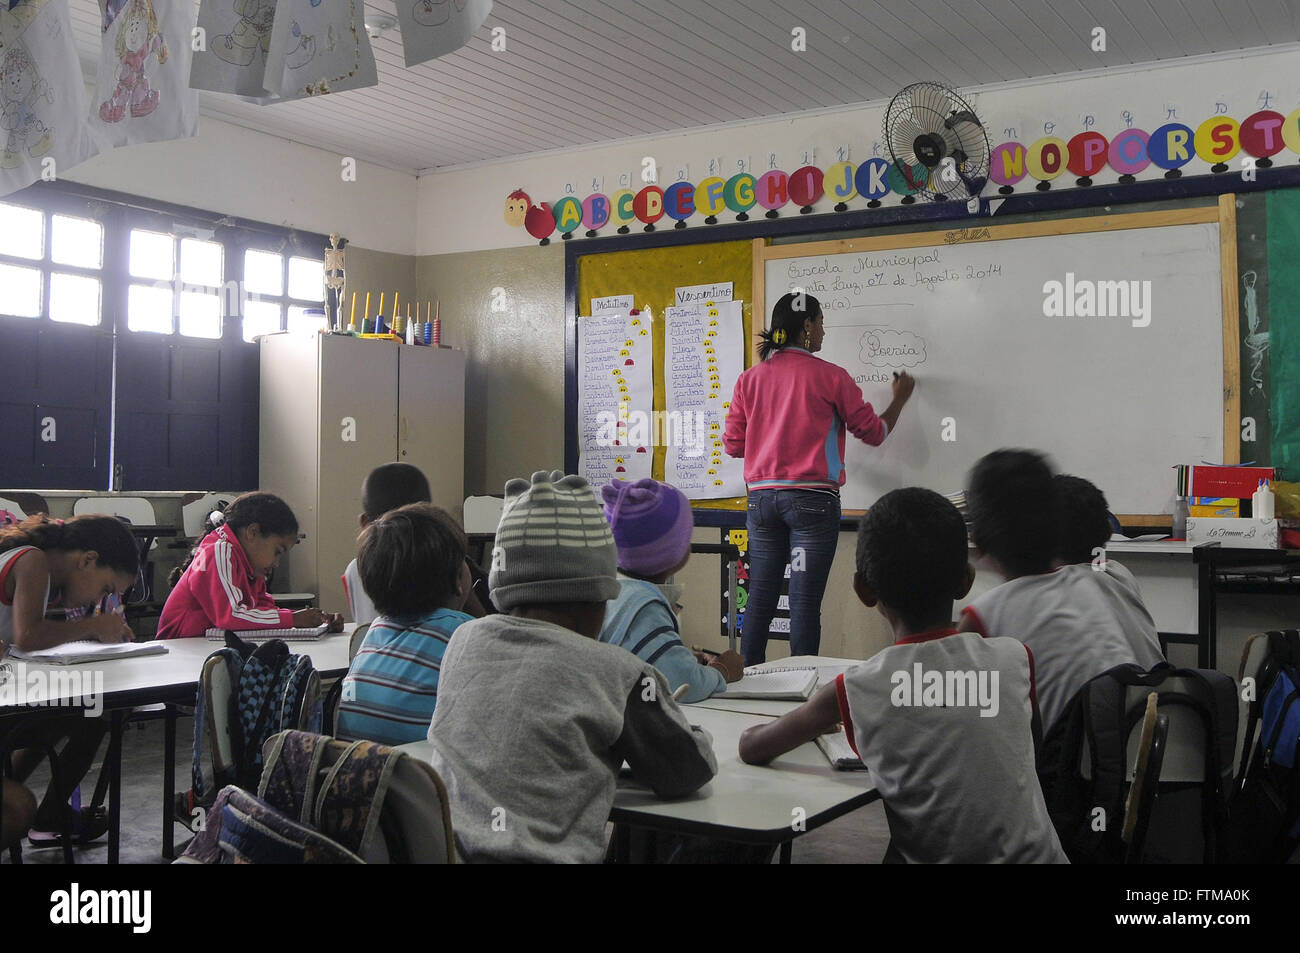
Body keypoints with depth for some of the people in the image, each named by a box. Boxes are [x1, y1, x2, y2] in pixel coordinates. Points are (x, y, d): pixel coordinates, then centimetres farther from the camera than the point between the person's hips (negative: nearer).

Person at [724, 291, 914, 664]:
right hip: (811, 499, -4)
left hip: (761, 497, 5)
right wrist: (900, 399, 24)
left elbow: (733, 443, 9)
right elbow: (873, 431, 6)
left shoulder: (750, 378, 8)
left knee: (760, 598, 10)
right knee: (805, 603, -2)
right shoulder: (829, 376, -3)